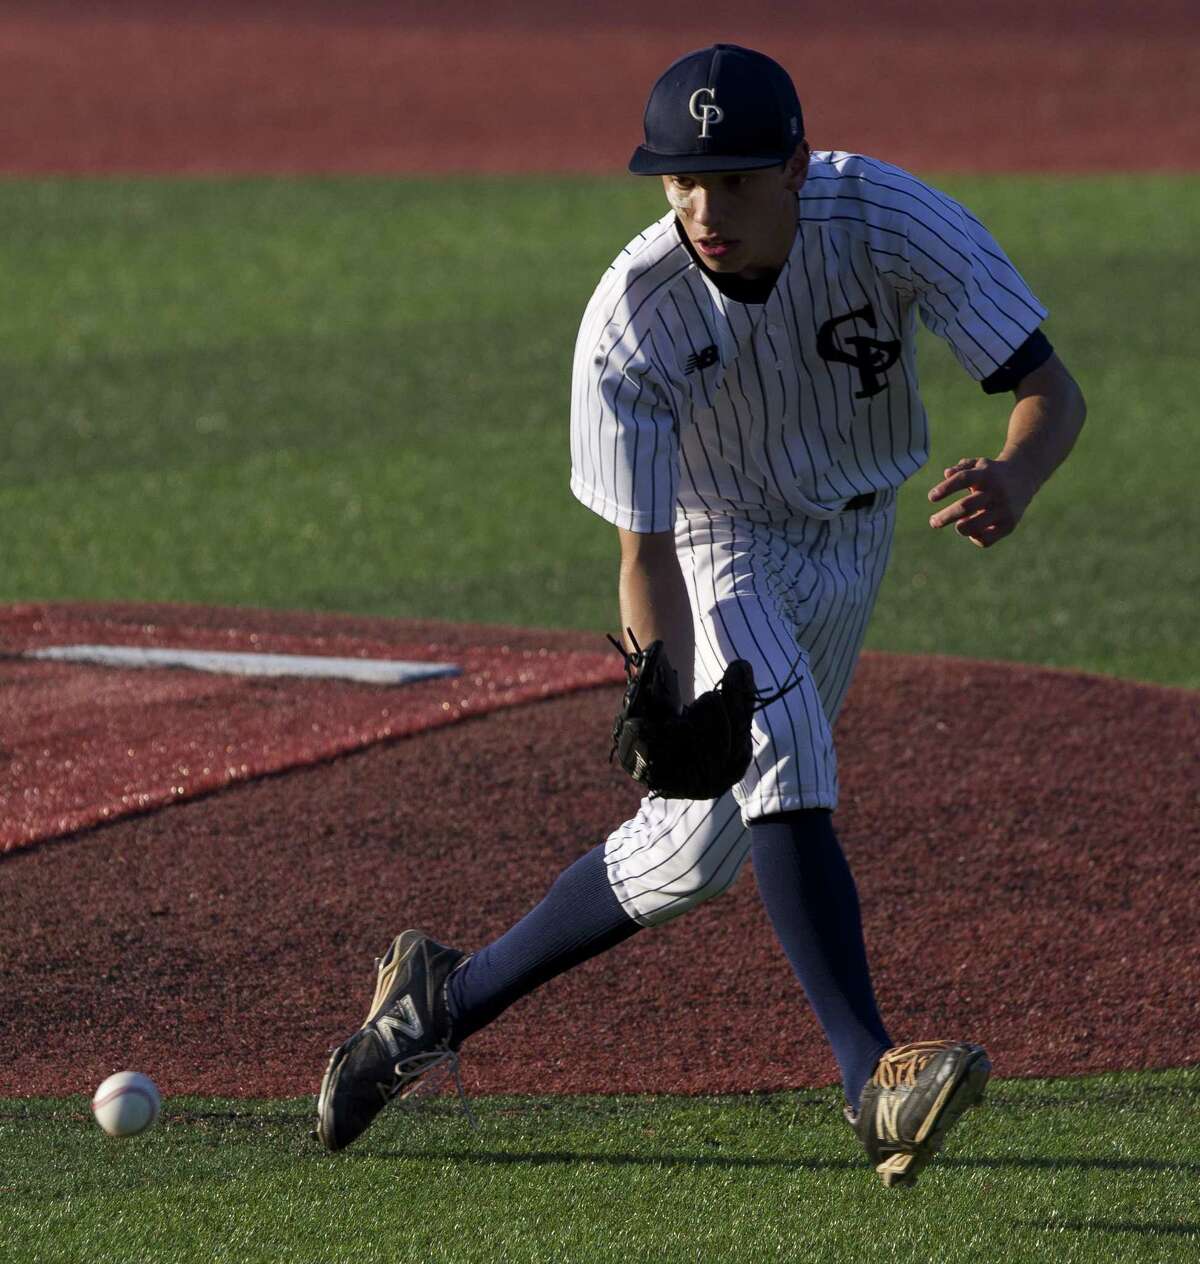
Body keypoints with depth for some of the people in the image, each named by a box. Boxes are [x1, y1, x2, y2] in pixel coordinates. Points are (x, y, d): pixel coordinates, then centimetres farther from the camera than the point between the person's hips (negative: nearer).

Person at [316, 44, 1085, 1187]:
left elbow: (1050, 388, -27)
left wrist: (1013, 479, -50)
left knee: (699, 846, 5)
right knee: (776, 758, -31)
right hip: (720, 547, -3)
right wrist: (667, 713, -44)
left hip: (851, 538, 3)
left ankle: (448, 996, 22)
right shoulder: (633, 318, -30)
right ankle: (871, 1076, -35)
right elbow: (644, 553, -26)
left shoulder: (890, 220, -28)